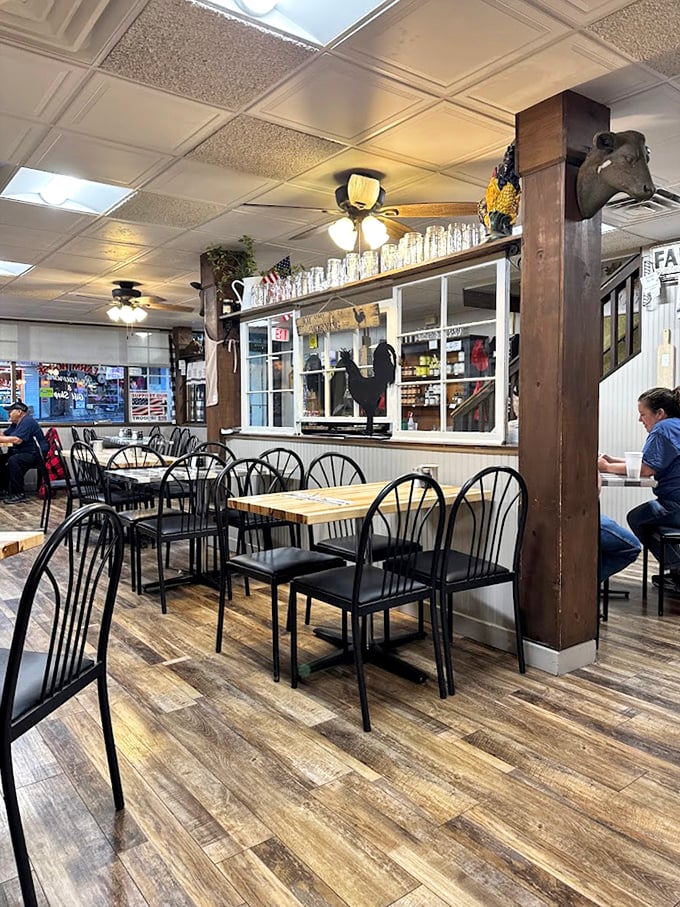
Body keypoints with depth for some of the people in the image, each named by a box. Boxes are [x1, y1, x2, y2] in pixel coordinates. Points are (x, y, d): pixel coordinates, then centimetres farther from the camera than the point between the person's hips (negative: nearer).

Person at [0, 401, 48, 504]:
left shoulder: (27, 421, -15)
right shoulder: (16, 423, 18)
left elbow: (17, 440, -25)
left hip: (36, 455, -11)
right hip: (22, 453, 11)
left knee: (13, 460, -30)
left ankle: (18, 494, -24)